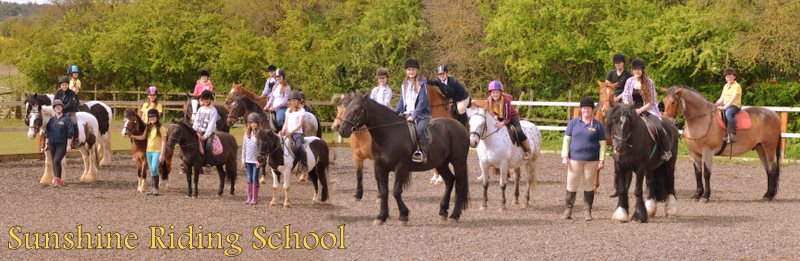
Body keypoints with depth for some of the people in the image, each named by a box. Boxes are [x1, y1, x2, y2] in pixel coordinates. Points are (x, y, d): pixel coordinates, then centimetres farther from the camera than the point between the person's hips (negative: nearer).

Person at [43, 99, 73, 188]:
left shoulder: (66, 119, -6)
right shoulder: (51, 120, 8)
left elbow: (69, 134, -8)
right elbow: (47, 133, 15)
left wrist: (68, 145, -13)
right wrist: (46, 144, 12)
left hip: (62, 144, -6)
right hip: (52, 144, 6)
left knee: (57, 161, -19)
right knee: (54, 162, 12)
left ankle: (57, 180, -19)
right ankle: (58, 180, 26)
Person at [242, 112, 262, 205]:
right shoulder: (247, 133, 7)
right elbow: (244, 147, 10)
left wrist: (260, 160, -14)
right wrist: (243, 160, 7)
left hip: (256, 160, -5)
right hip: (248, 160, 5)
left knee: (255, 179, -2)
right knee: (249, 179, 9)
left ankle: (255, 199, 3)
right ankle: (249, 198, 13)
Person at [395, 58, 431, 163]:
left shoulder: (422, 83, -6)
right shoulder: (404, 84, 12)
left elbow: (422, 102, -12)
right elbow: (401, 101, 15)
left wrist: (414, 116, -20)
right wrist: (395, 114, 1)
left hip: (421, 114, -7)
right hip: (407, 114, 7)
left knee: (420, 129, -34)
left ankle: (423, 153, -27)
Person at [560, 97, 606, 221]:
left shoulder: (597, 125, 2)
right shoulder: (573, 123, 5)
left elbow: (602, 144, 2)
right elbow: (566, 139, 5)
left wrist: (601, 160, -4)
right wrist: (565, 156, -3)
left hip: (591, 160, -1)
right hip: (575, 159, 1)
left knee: (589, 186, 6)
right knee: (571, 185, 3)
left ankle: (587, 211, 12)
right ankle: (568, 210, 11)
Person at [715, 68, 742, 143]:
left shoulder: (737, 86, -6)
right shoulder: (725, 86, 19)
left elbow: (733, 99, -17)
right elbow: (721, 98, 18)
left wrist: (725, 107, -25)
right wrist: (715, 104, 0)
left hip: (735, 106, -8)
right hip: (725, 105, 8)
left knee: (728, 112, -39)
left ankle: (732, 134, -39)